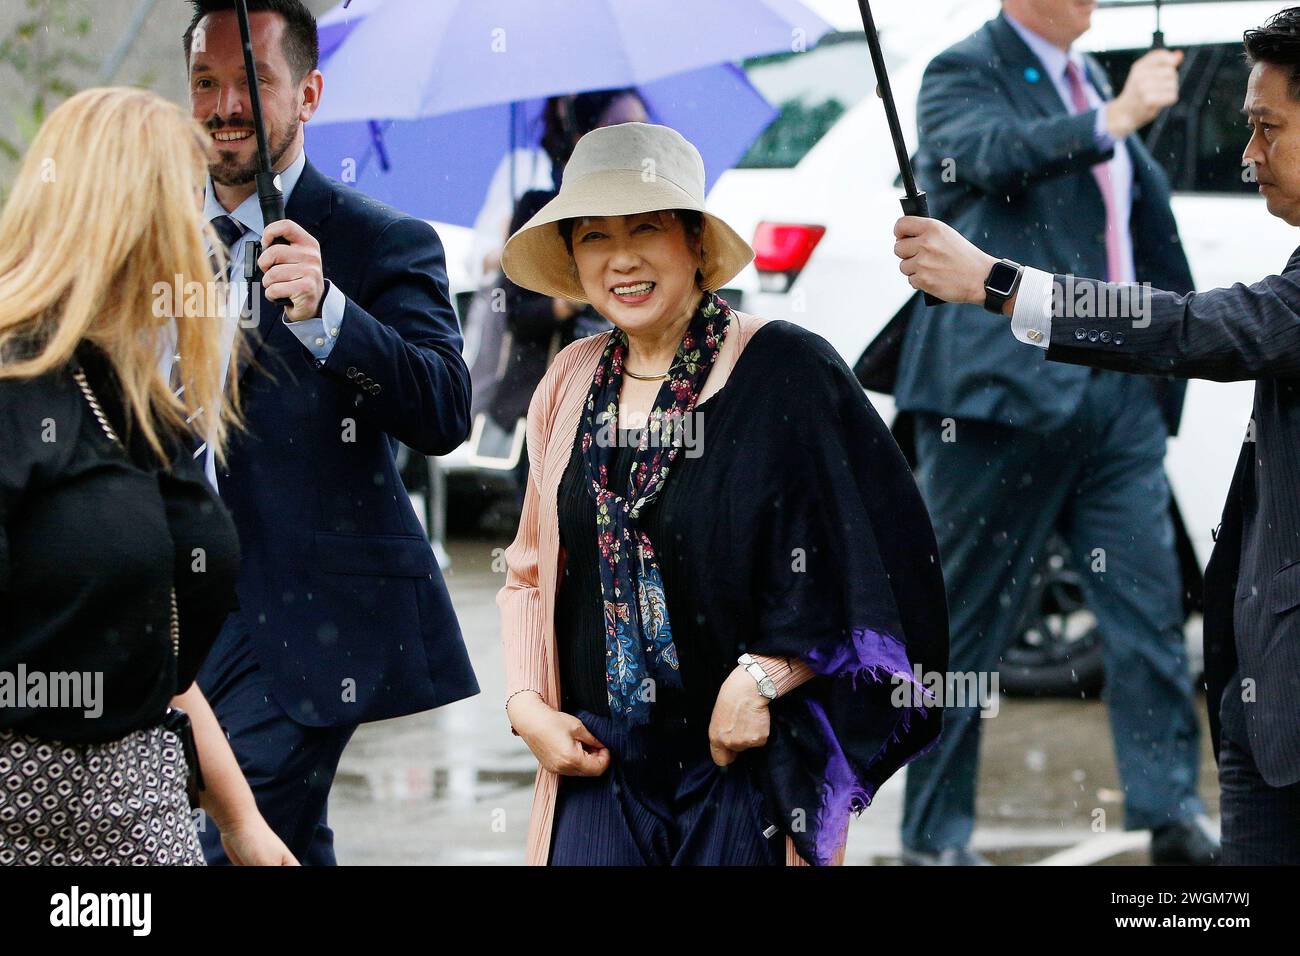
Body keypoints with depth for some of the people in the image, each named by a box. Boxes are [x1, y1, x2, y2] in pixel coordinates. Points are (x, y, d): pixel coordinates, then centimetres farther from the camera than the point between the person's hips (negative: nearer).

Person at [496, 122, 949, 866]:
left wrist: (760, 680, -14)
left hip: (749, 768, -4)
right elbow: (531, 569, 17)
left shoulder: (785, 371, -7)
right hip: (602, 767, 4)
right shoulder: (570, 385, 8)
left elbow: (873, 556, -10)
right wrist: (526, 705, 3)